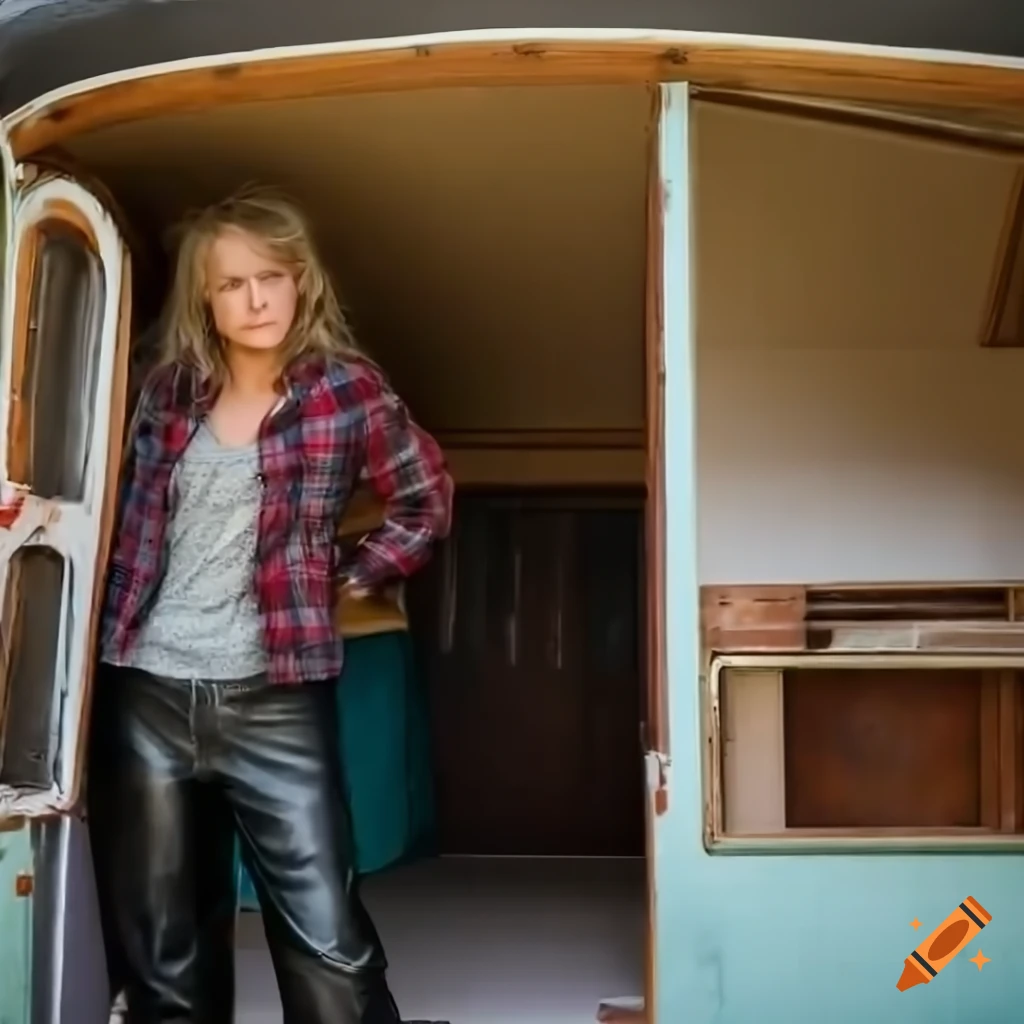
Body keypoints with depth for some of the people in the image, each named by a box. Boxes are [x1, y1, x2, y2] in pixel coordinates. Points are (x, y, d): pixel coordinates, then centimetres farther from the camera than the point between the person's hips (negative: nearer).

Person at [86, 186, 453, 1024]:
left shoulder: (347, 390, -3)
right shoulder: (170, 389, 7)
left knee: (330, 944, -4)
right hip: (146, 694, 4)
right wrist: (109, 629, 6)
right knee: (161, 956, 12)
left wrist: (345, 578, 1)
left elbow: (427, 502, 6)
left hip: (273, 700, -3)